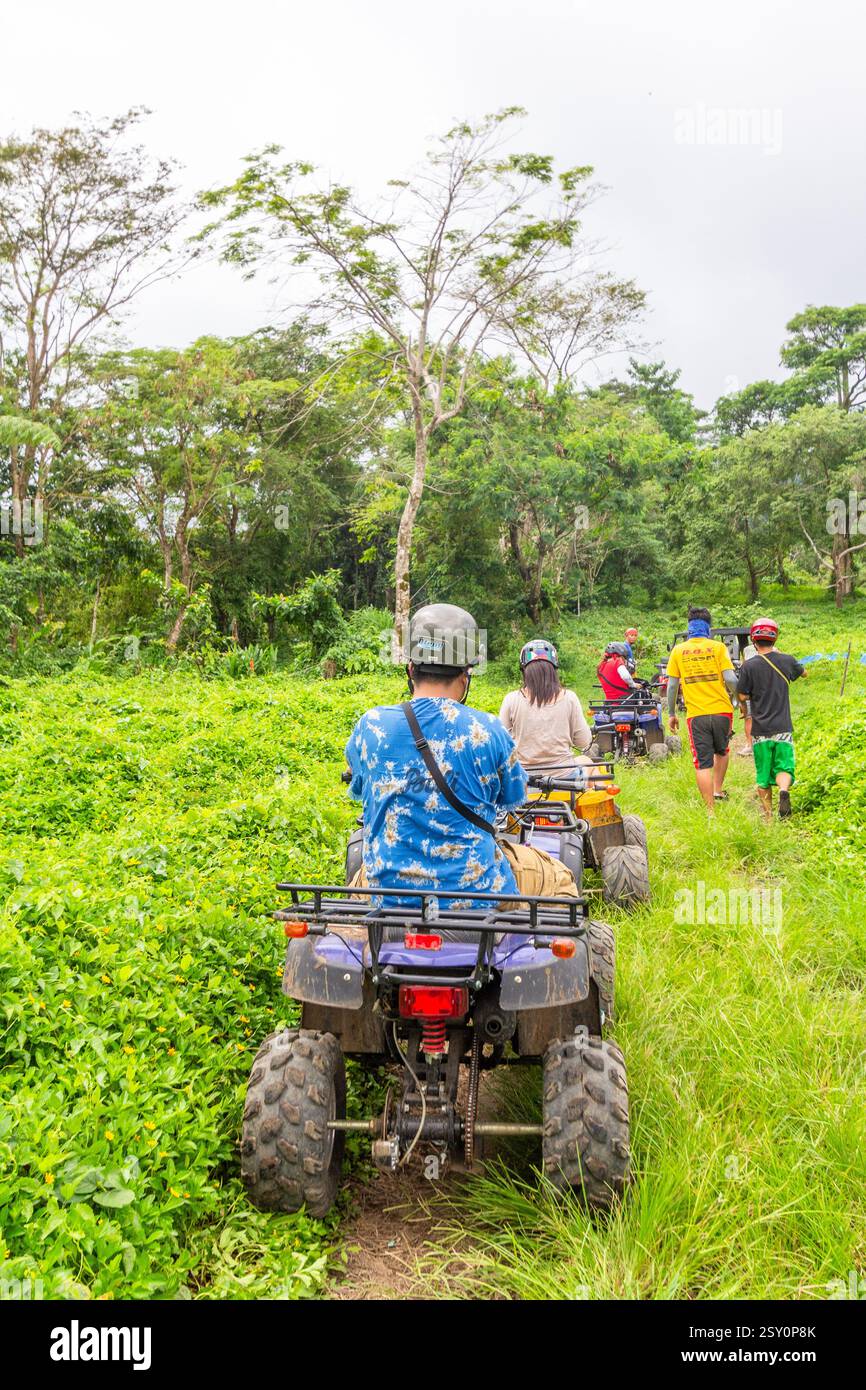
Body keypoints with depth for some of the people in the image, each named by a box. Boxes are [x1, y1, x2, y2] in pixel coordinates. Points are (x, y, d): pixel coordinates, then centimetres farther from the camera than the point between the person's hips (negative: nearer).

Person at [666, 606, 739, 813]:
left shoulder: (678, 650, 3)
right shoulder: (718, 647, -1)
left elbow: (672, 685, 4)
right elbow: (731, 679, -9)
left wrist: (671, 714, 13)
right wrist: (732, 695, 12)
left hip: (696, 714, 0)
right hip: (721, 710, 0)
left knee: (703, 763, 2)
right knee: (721, 751, 27)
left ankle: (711, 810, 1)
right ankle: (718, 790, 29)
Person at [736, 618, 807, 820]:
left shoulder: (749, 666, -9)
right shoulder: (787, 661, 1)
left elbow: (742, 696, -7)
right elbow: (804, 672, 23)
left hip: (760, 729, -1)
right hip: (783, 727, 1)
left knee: (763, 775, 9)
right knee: (783, 767, 4)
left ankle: (768, 816, 14)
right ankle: (784, 790, -27)